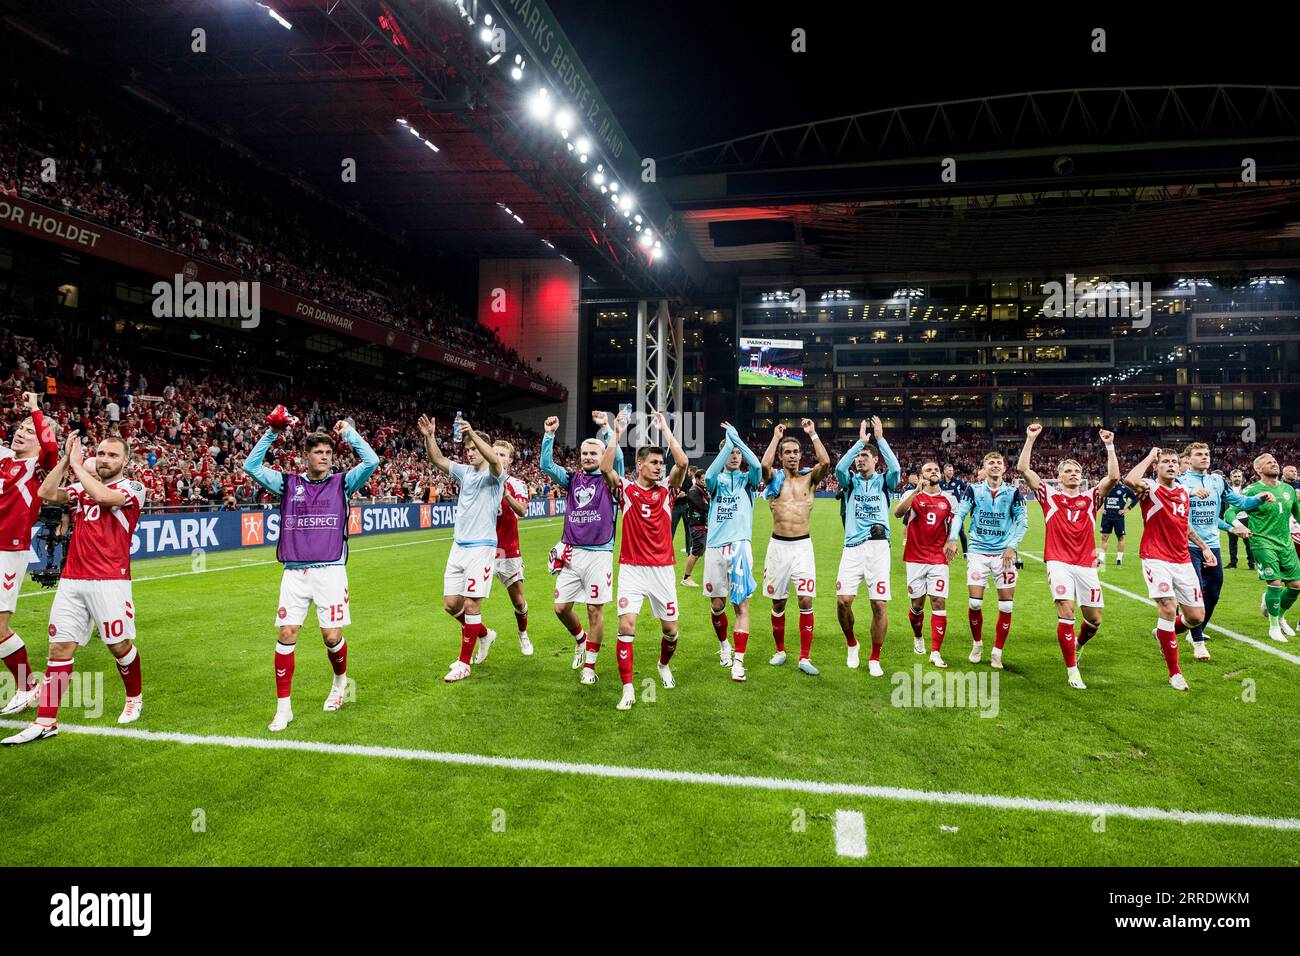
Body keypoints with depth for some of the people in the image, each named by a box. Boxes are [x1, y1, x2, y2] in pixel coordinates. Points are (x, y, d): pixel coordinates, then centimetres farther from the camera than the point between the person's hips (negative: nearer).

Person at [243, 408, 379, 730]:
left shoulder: (342, 482, 4)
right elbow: (251, 466, 5)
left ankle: (340, 680, 30)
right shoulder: (288, 483, 9)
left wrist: (349, 433, -1)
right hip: (294, 572, 1)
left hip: (330, 571, -1)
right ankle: (283, 707, 6)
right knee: (286, 634, -4)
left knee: (332, 636, -2)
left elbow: (371, 462, -9)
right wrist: (272, 434, -1)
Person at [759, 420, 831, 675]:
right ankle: (780, 650, 26)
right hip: (778, 546, 0)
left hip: (803, 546, 0)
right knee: (778, 602, 9)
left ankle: (805, 658, 0)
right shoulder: (775, 478, 3)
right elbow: (764, 464, -19)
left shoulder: (809, 477, 5)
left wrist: (812, 433, -7)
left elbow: (826, 462, -14)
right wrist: (776, 436, -9)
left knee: (806, 601, -6)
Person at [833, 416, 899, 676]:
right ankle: (852, 645, 18)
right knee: (842, 601, -9)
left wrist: (880, 438, -10)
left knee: (880, 605, -6)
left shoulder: (884, 482, 11)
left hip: (878, 547, -1)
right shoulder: (851, 481, 13)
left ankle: (875, 659, 10)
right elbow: (839, 467, -9)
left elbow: (896, 468, -11)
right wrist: (860, 440, -10)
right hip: (852, 548, 1)